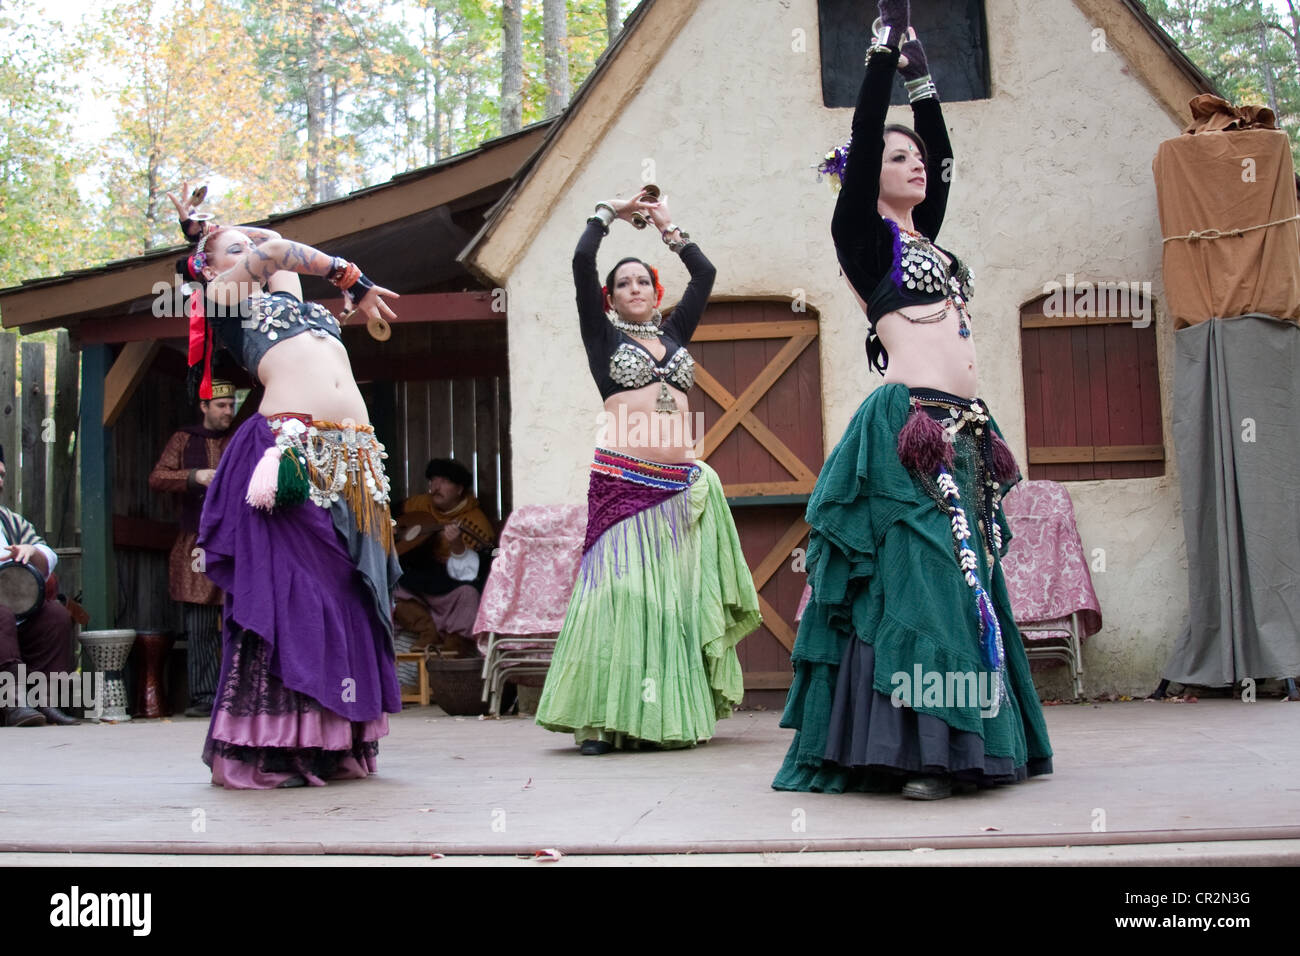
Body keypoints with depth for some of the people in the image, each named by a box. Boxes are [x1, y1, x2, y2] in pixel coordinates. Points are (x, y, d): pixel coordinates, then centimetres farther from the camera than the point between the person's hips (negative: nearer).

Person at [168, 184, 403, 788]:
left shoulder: (286, 292, 29)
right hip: (289, 449, -6)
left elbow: (274, 242, 39)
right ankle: (267, 746, -8)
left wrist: (201, 225, 43)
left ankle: (335, 741, 6)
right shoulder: (221, 296, 12)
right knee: (289, 593, -11)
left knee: (343, 595, 3)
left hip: (351, 456, 7)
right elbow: (276, 249, 6)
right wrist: (352, 280, 14)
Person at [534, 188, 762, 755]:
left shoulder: (673, 334, 19)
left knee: (676, 596, 1)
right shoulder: (604, 337, 9)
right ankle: (603, 720, -12)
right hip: (623, 480, -4)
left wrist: (667, 228, 24)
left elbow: (704, 274, 20)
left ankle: (669, 717, 4)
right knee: (621, 587, -12)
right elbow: (581, 264, 1)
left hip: (681, 484, 4)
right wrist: (608, 213, 12)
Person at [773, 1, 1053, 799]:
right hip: (909, 426, -8)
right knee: (918, 578, -13)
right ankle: (910, 754, -12)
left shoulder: (925, 236, 21)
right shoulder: (863, 236, 2)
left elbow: (942, 150, 26)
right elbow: (863, 135, -6)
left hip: (965, 434, 8)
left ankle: (956, 746, 12)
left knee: (966, 579, 7)